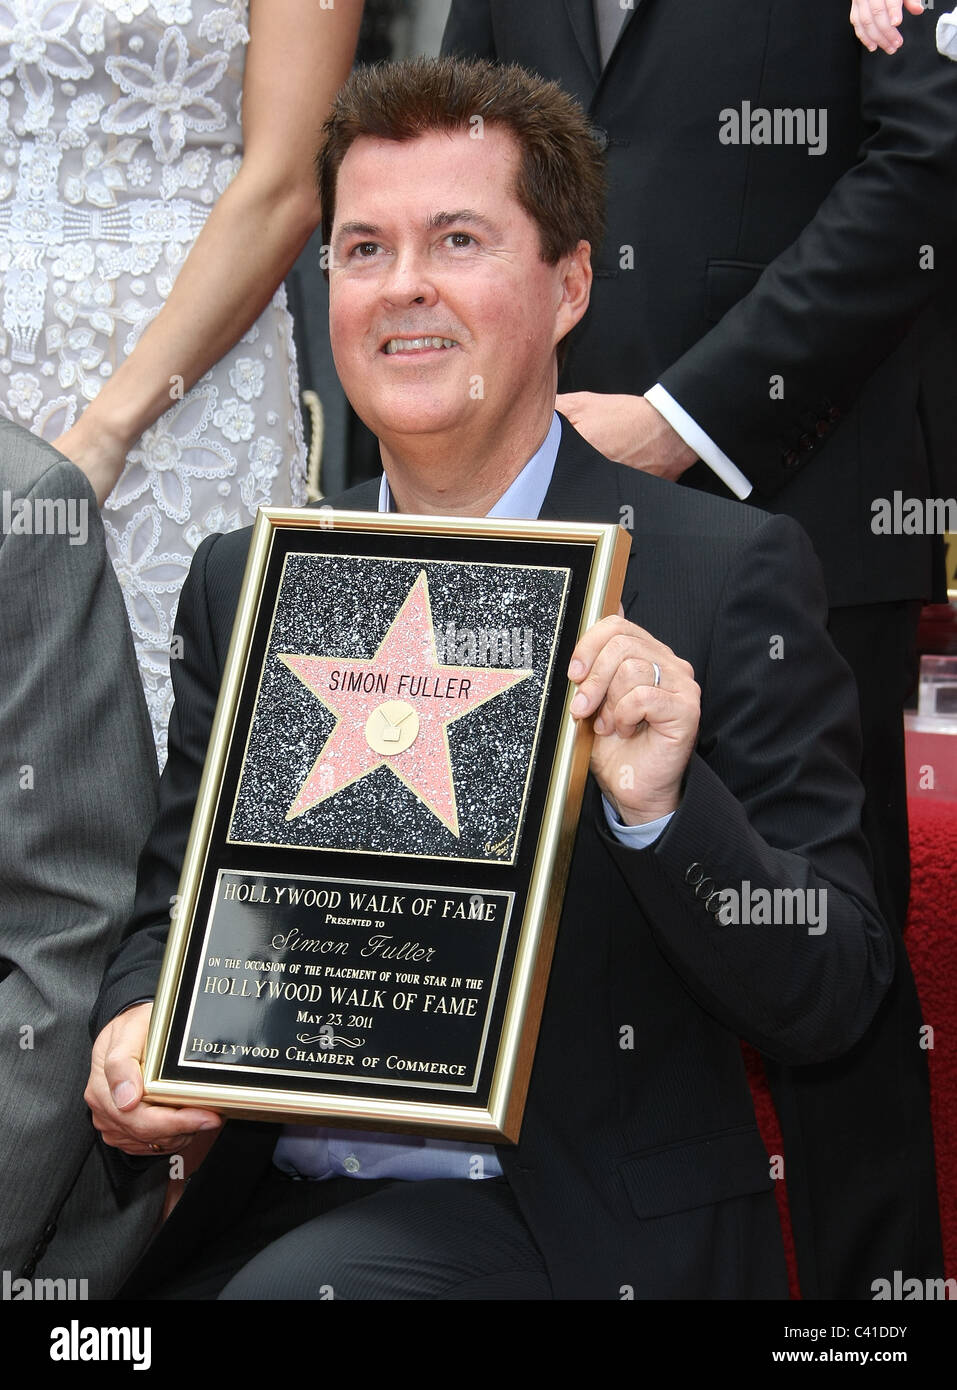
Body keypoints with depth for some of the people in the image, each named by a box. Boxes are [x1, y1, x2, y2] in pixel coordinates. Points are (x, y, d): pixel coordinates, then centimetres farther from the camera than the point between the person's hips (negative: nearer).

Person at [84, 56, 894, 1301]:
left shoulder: (728, 576, -5)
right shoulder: (245, 582, 10)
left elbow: (830, 1000, -6)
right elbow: (178, 906, 17)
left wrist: (658, 806, -24)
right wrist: (133, 1027, -6)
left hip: (578, 1230, -5)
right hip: (267, 1210, 5)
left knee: (298, 1291, -32)